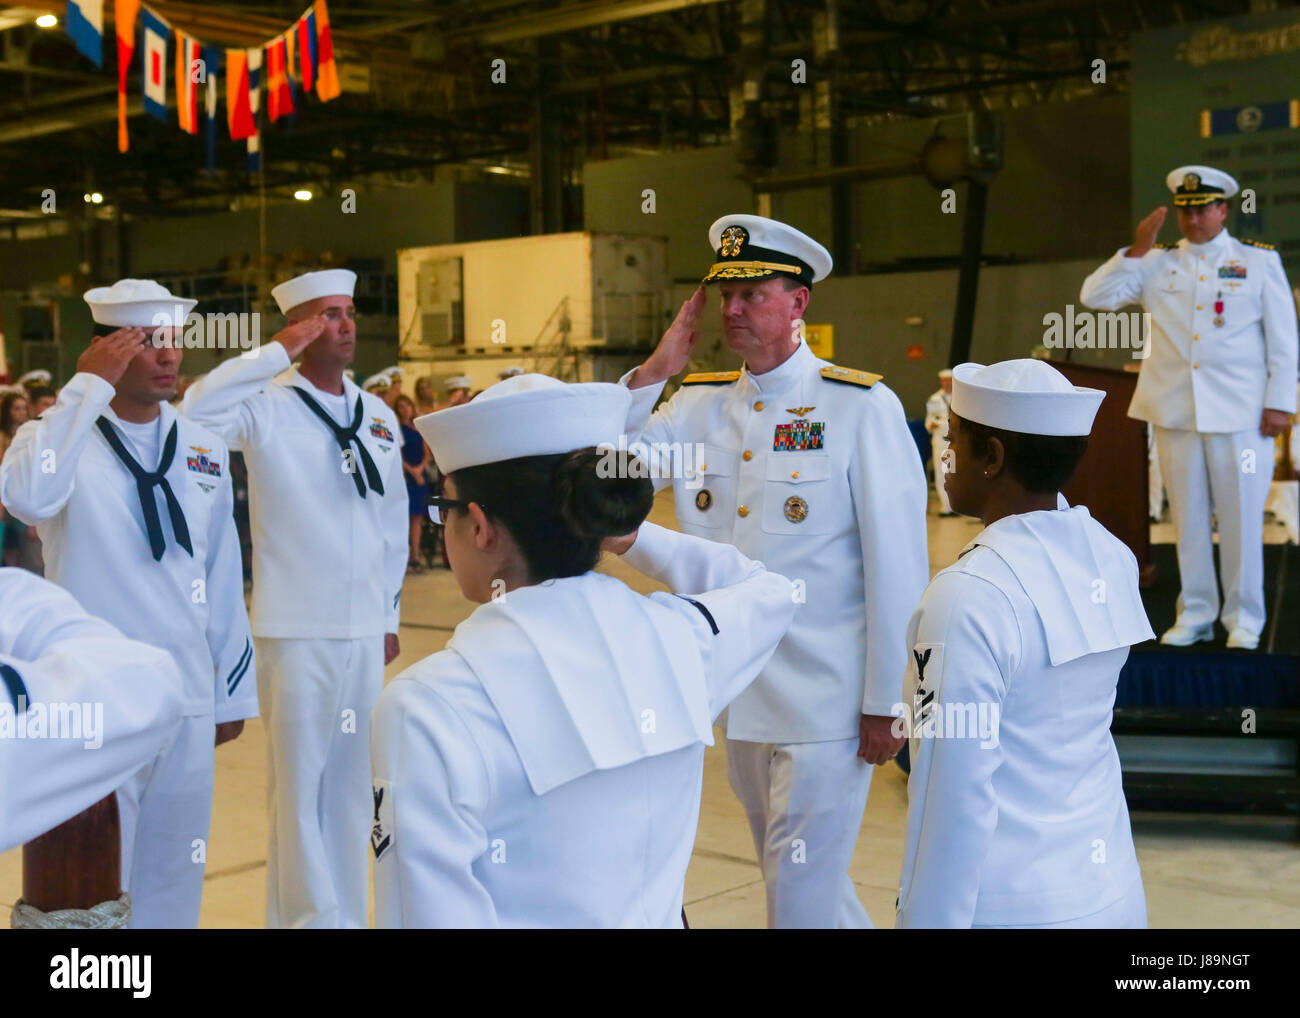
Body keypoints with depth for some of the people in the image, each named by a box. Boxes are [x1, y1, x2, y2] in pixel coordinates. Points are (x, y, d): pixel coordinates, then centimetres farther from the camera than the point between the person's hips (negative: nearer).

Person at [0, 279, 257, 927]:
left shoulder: (204, 450, 7)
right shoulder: (60, 435, -6)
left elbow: (223, 576, 11)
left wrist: (234, 689, 12)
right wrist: (88, 386, -22)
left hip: (189, 701, 4)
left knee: (173, 877, 15)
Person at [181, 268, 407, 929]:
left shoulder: (378, 416, 10)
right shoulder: (267, 406, -6)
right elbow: (196, 410, -27)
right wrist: (279, 352, -22)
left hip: (365, 630, 5)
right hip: (296, 629, -5)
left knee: (353, 783, 14)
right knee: (299, 786, 1)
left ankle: (347, 913, 26)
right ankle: (314, 917, 13)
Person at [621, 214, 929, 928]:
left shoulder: (862, 407, -9)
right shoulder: (698, 404, 6)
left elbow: (897, 565, -9)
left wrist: (885, 704, -9)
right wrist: (652, 372, -8)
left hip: (825, 701, -6)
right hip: (739, 702, 6)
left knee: (802, 892, -1)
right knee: (789, 875, 20)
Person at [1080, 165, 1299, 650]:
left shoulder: (1259, 260, 5)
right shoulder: (1158, 263, 10)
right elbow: (1095, 295, 2)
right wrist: (1138, 249, -6)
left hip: (1240, 412, -2)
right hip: (1175, 411, 2)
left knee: (1241, 516, 1)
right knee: (1188, 516, 8)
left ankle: (1244, 618, 11)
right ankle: (1196, 615, 17)